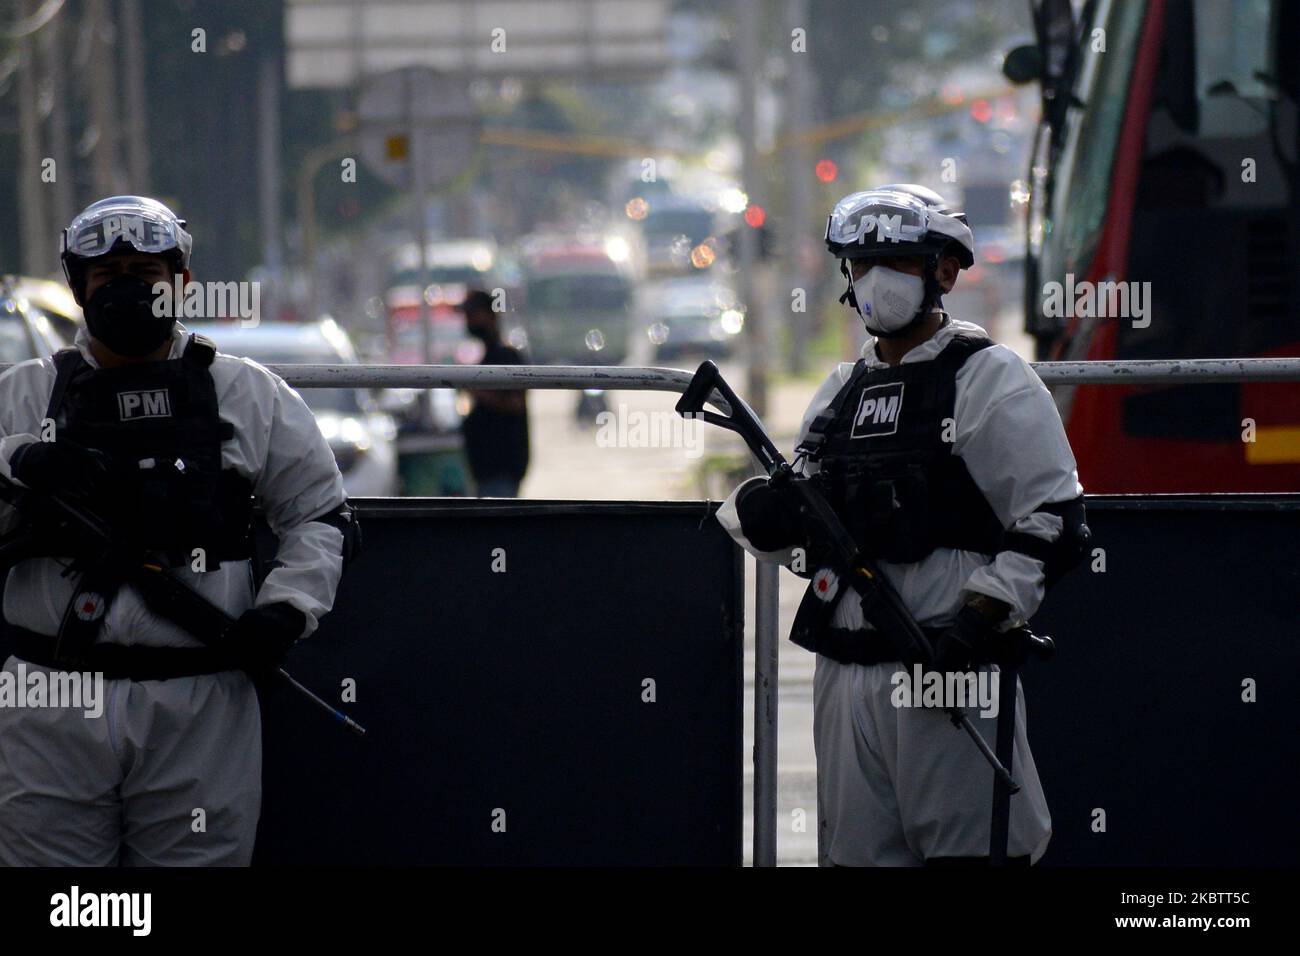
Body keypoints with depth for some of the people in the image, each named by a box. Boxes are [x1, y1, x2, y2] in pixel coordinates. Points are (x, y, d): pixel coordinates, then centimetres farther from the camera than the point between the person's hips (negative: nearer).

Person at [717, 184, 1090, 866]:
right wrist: (755, 514, -1)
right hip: (846, 674, 7)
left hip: (951, 664, -7)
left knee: (970, 851, -10)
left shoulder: (990, 380, -2)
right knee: (856, 852, 7)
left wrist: (983, 614, -18)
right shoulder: (839, 394, 19)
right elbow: (792, 531, 23)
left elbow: (1054, 520, -8)